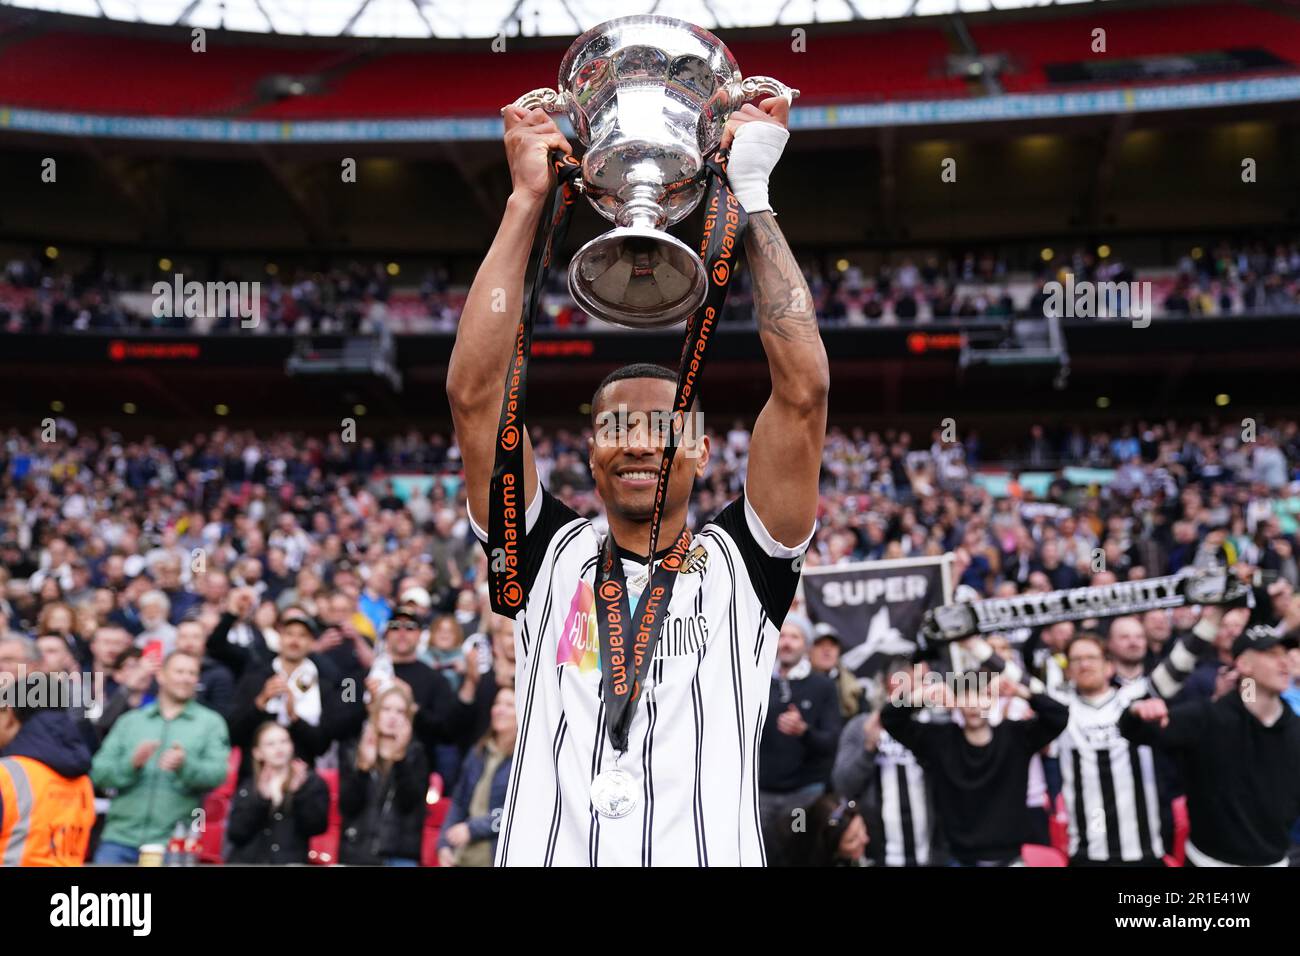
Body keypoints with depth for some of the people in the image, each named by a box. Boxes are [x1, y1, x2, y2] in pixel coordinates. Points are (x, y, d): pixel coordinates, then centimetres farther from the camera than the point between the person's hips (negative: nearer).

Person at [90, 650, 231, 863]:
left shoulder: (211, 722, 8)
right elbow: (98, 772, 6)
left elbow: (218, 772, -6)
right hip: (120, 838, 2)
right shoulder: (130, 721, 14)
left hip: (172, 844, -2)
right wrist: (132, 763, -13)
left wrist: (185, 766, -25)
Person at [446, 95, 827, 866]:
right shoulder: (549, 557, 14)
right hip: (546, 853, 1)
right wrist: (527, 200, 4)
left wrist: (752, 192, 3)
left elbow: (804, 390, 1)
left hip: (717, 852, -1)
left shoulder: (743, 564, 11)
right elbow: (475, 391, 6)